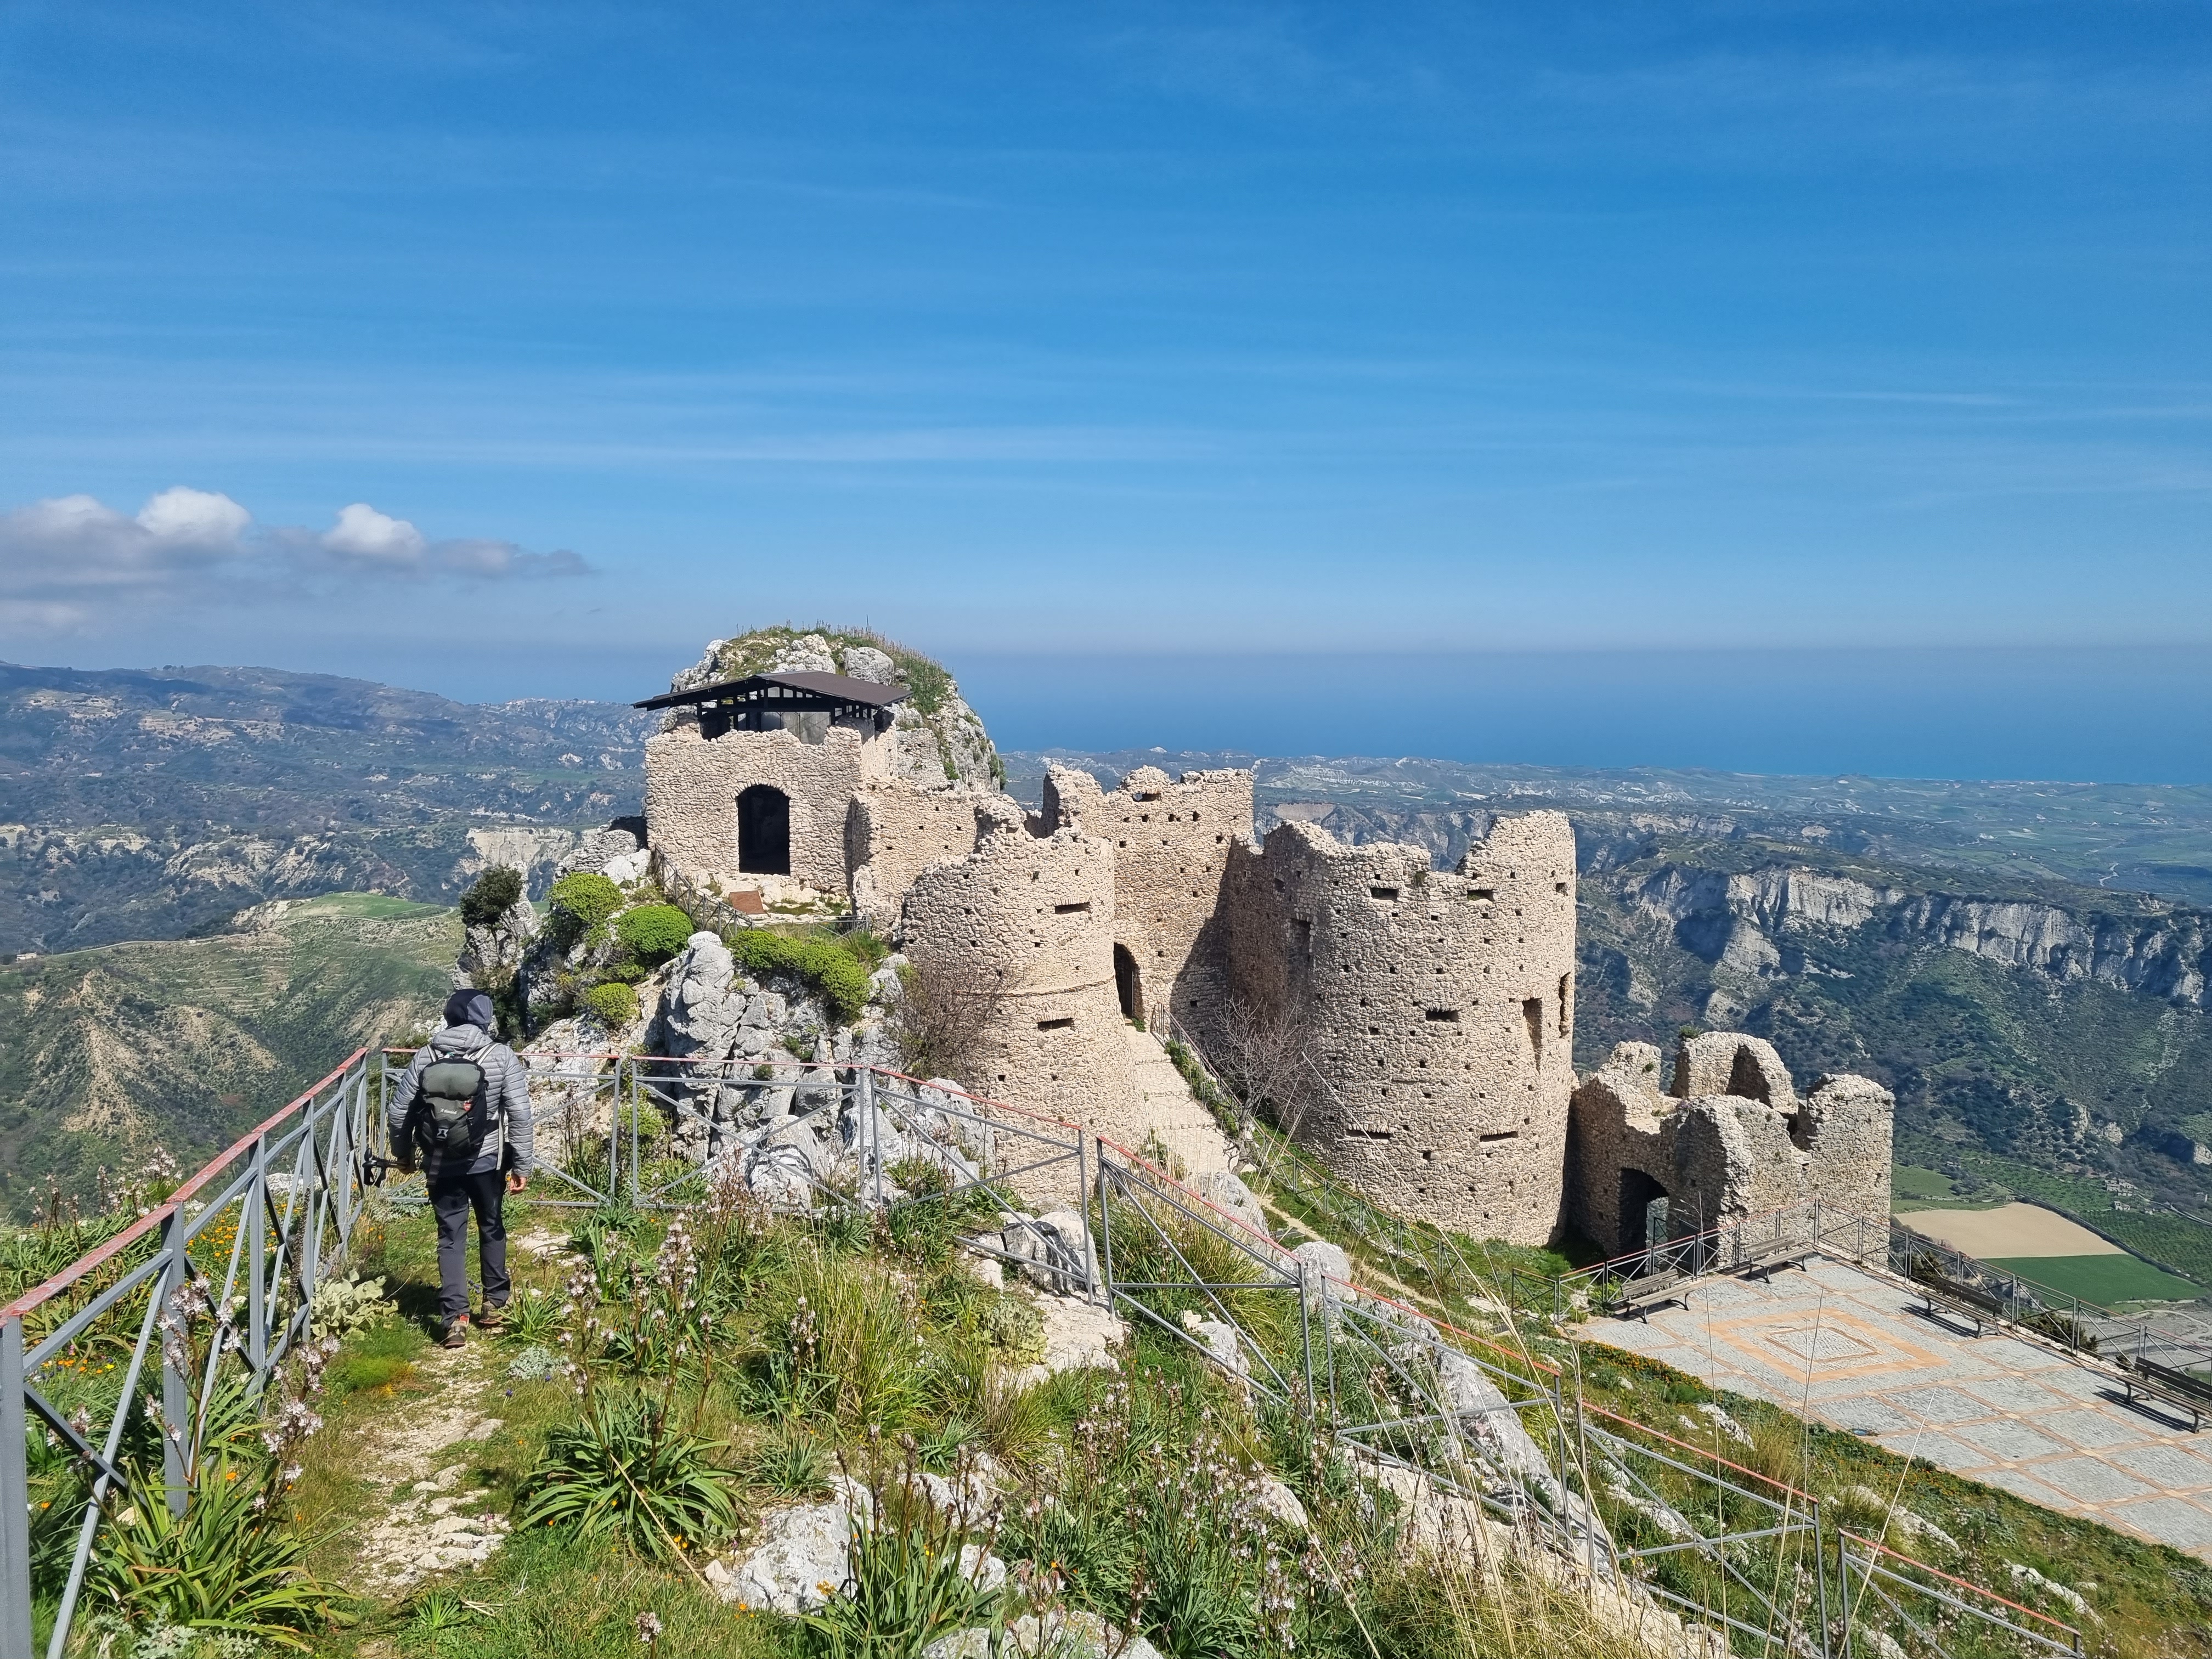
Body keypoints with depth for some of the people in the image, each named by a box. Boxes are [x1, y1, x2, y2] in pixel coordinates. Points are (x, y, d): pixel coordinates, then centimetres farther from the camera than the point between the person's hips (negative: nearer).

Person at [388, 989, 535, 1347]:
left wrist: (404, 1155, 17)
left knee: (451, 1237, 9)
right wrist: (523, 1166, -5)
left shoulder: (425, 1056, -2)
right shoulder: (502, 1057, -9)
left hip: (440, 1166, 1)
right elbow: (520, 1115, -13)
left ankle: (456, 1318, 3)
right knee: (491, 1229, 19)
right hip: (487, 1163, -1)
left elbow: (398, 1113, 1)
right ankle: (494, 1305, 28)